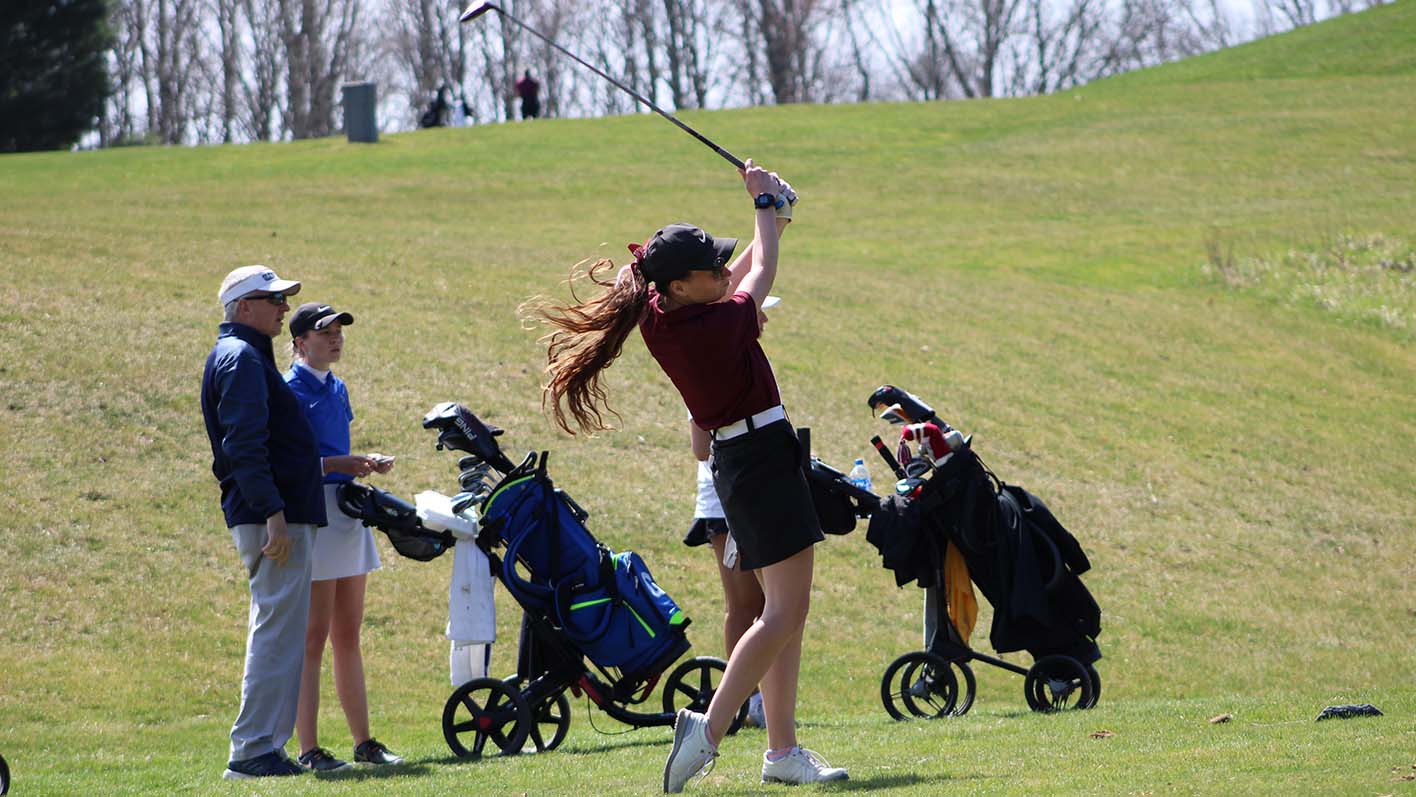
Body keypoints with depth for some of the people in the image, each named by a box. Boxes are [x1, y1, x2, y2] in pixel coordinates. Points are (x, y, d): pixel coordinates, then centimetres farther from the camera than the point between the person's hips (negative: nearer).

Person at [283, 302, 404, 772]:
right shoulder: (290, 390, -9)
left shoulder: (336, 389, 17)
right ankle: (309, 750, -8)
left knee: (348, 636, 12)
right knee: (313, 637, -9)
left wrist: (366, 464, 9)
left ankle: (364, 742, 17)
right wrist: (338, 464, -20)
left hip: (348, 511, 9)